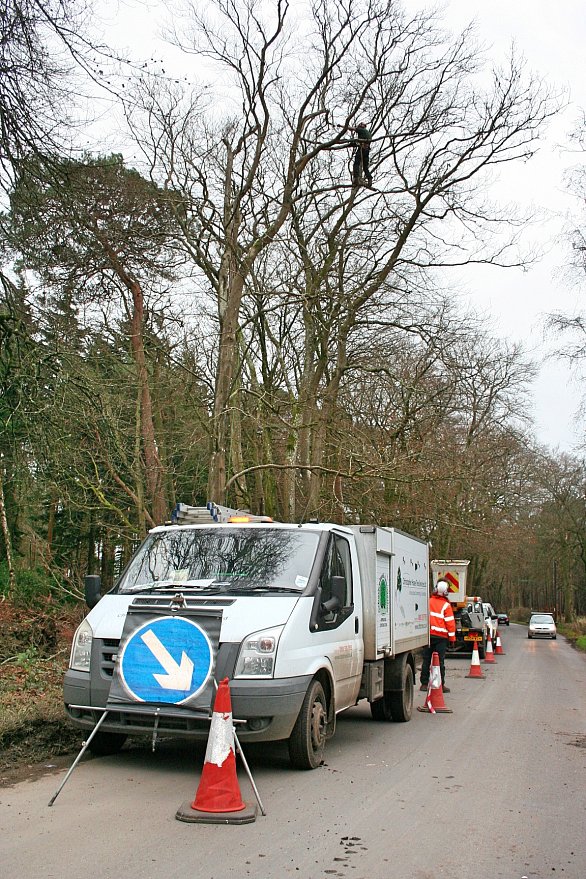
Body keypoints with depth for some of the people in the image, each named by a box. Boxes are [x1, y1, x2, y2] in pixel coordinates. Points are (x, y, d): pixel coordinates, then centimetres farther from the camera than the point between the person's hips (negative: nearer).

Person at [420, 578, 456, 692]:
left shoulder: (428, 602, 2)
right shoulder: (446, 605, -7)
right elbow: (450, 622, -6)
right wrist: (452, 637, 1)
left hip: (428, 635, 3)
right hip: (441, 636, -3)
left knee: (426, 660, 8)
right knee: (440, 661, 1)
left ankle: (424, 683, 11)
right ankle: (440, 685, 1)